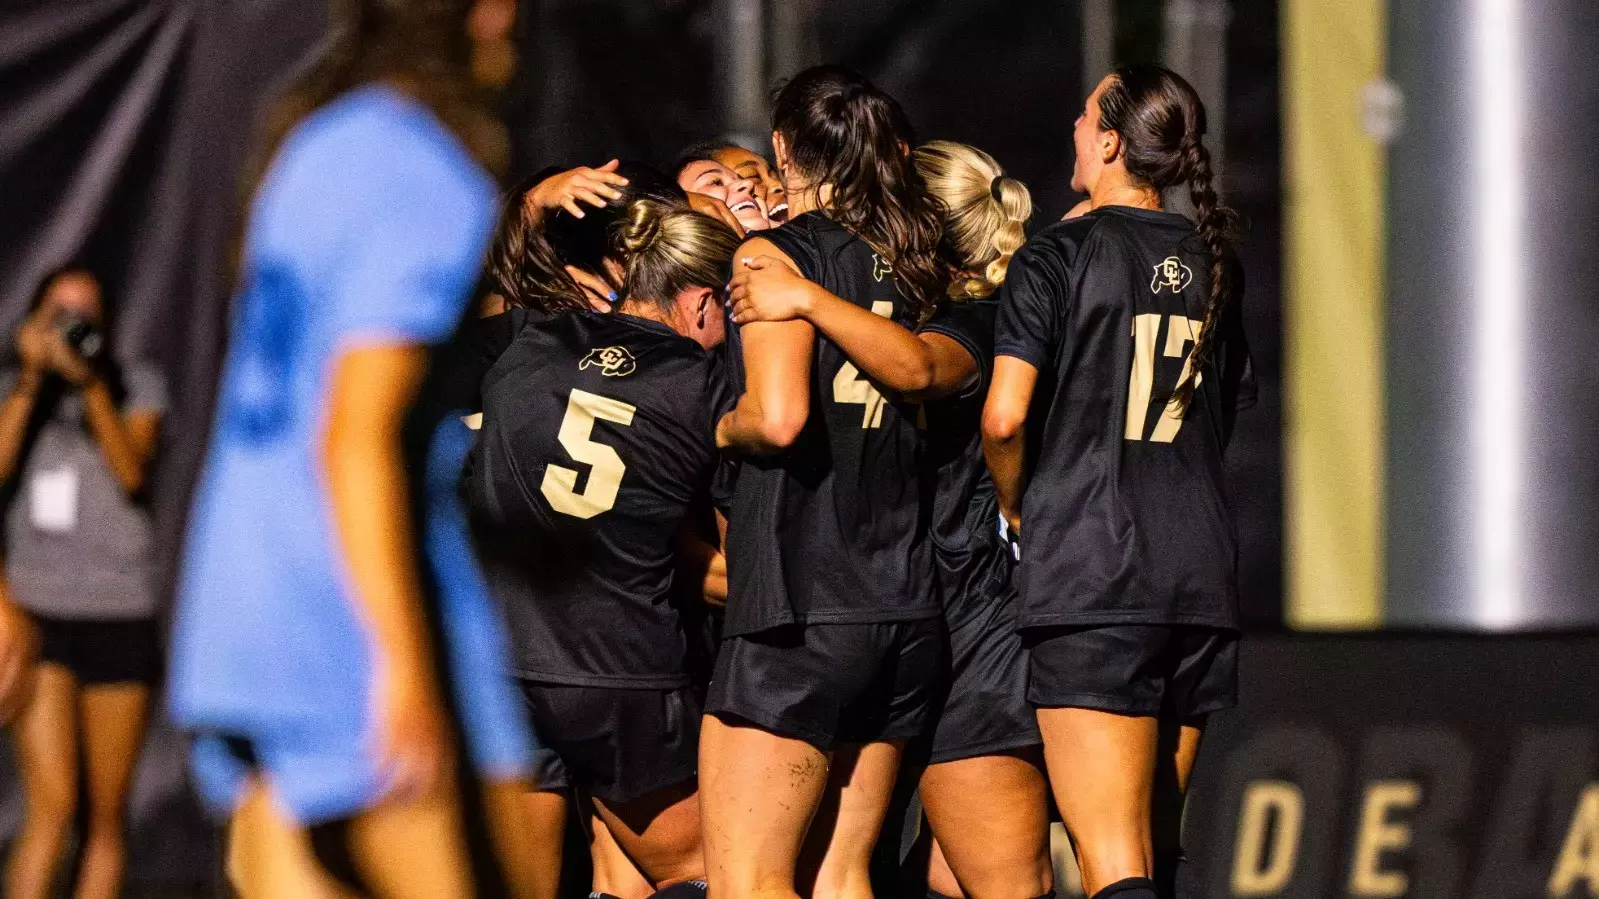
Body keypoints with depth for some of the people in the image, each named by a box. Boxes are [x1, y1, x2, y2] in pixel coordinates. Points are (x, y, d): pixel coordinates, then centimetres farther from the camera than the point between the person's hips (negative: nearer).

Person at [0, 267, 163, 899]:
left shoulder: (137, 384, 4)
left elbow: (131, 472, -11)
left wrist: (90, 383, -21)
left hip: (120, 614, 1)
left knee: (106, 814, 3)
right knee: (51, 805, -15)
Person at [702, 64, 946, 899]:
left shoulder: (774, 255, -6)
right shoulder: (909, 264, 14)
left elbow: (778, 416, -18)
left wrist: (725, 425, 0)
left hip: (799, 607, -7)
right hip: (905, 607, 7)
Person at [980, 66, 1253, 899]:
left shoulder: (1059, 254, -5)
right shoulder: (1213, 263, 14)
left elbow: (1004, 418, -11)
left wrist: (1014, 507, 5)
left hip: (1090, 575, -6)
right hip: (1201, 574, 6)